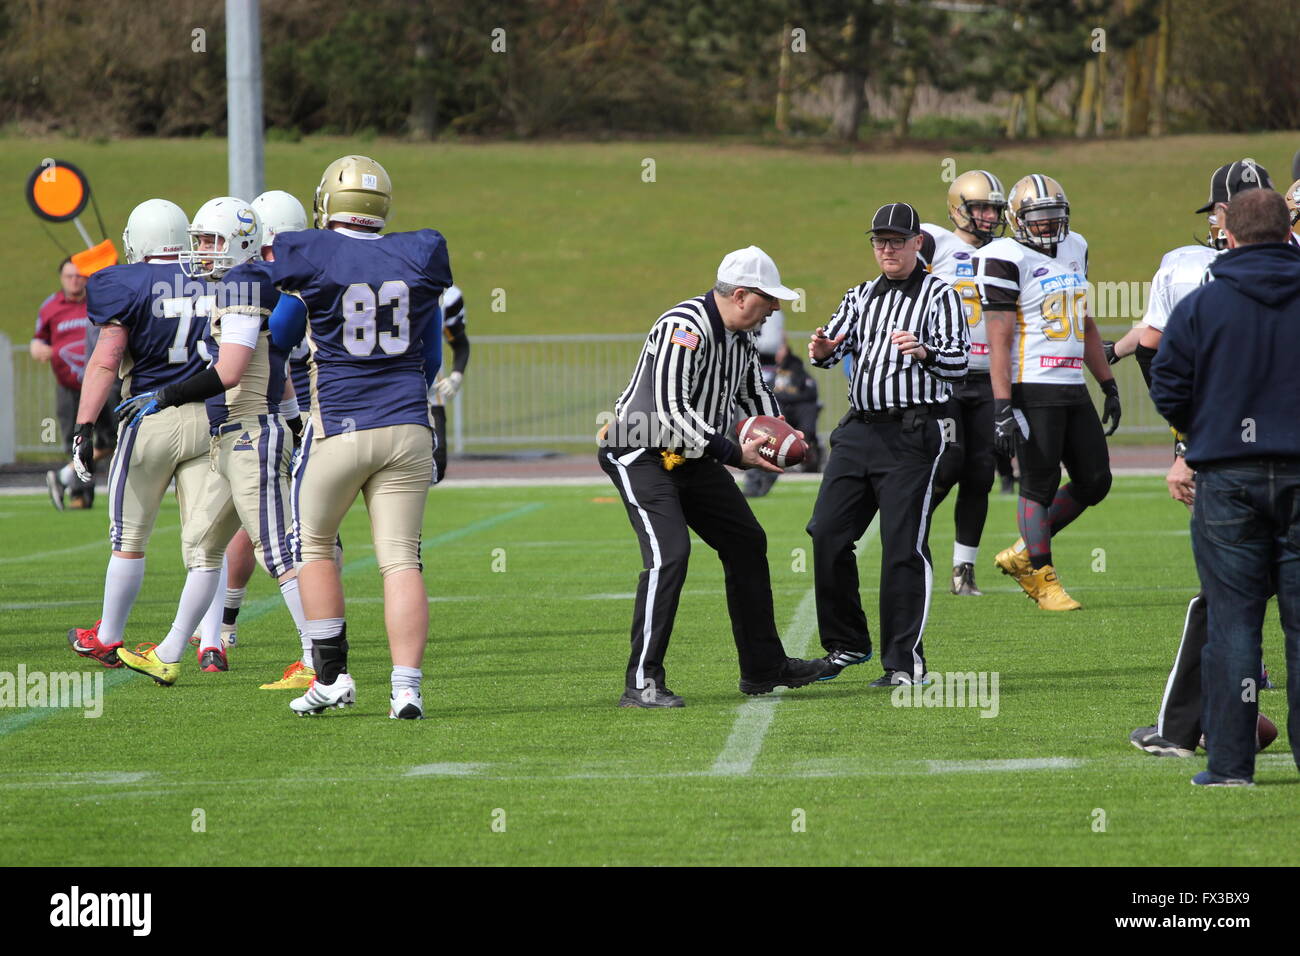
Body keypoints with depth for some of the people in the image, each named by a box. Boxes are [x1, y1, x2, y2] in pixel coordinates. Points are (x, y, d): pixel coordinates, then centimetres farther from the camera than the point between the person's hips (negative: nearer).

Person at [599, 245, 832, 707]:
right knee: (669, 554, -22)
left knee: (747, 543, 12)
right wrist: (734, 454, -29)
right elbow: (671, 411, -31)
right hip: (641, 455, -10)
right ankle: (642, 682, -18)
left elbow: (755, 392, 22)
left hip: (692, 459, 10)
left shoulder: (740, 336, 4)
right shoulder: (685, 328, -25)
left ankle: (764, 667, 24)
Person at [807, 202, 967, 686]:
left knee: (904, 547, -8)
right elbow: (835, 345, 6)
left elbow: (959, 362, -8)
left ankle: (906, 661, -4)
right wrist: (823, 350, -17)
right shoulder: (861, 297, 18)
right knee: (828, 534, 4)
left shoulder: (939, 295, 1)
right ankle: (847, 644, 18)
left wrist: (925, 352, -28)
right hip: (858, 429, 6)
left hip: (912, 433, -6)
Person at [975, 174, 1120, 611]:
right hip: (1032, 390, -8)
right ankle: (1043, 579, 9)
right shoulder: (1007, 260, -10)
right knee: (1040, 486, -2)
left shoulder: (1074, 250, 14)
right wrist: (1002, 407, -20)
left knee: (1095, 481, 7)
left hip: (1073, 388, 8)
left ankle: (1022, 554, 19)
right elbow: (999, 339, -14)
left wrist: (1109, 385, 20)